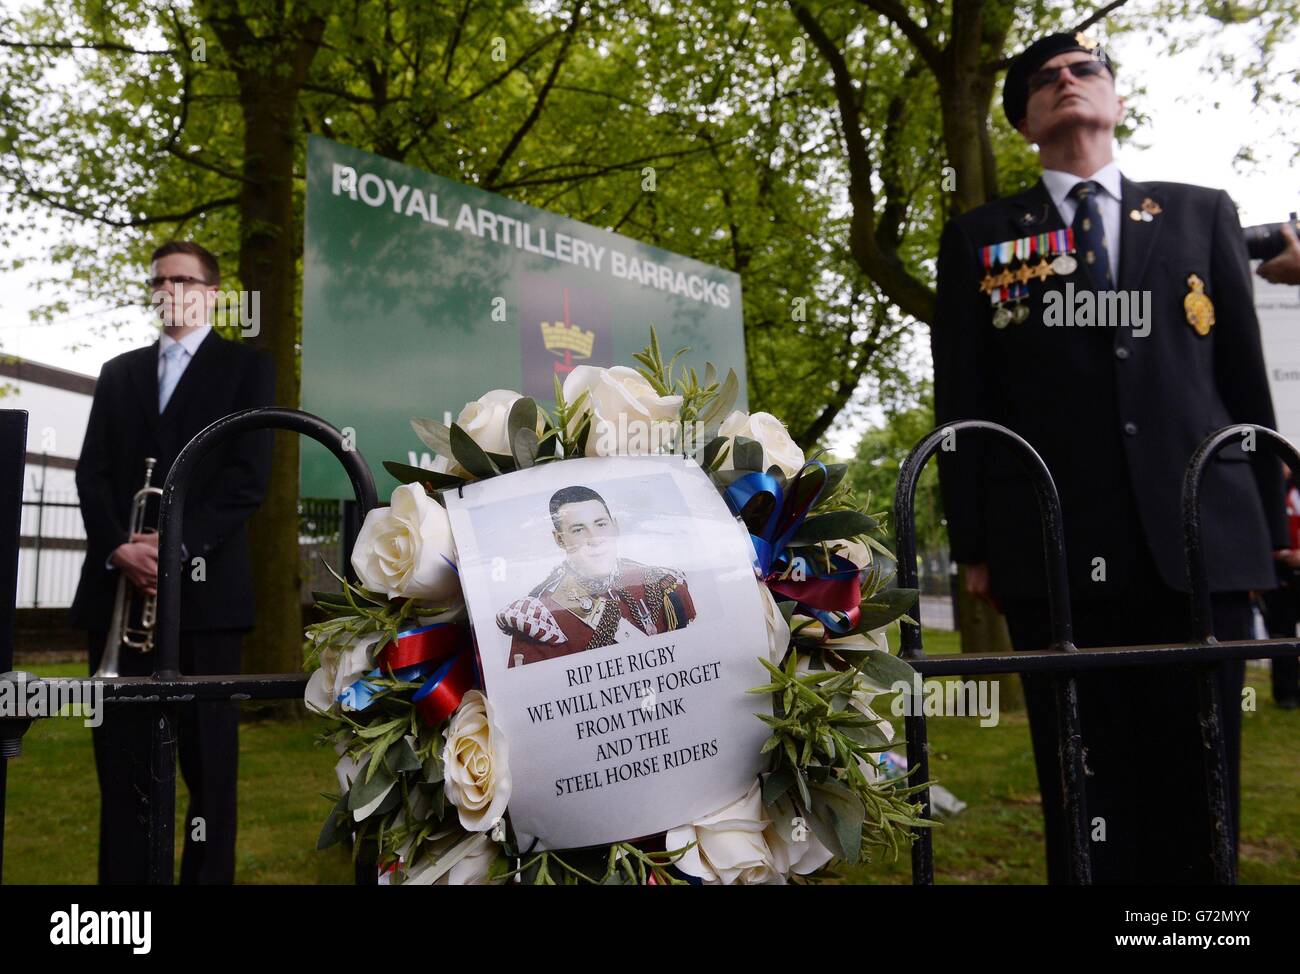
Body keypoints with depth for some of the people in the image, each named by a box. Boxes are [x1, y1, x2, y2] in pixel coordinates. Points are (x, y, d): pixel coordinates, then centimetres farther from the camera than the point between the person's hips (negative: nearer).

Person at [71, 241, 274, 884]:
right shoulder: (119, 372, 20)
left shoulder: (247, 366, 8)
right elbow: (93, 472, 10)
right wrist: (118, 549, -8)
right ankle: (123, 876, 14)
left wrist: (178, 544, -15)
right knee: (121, 757, 6)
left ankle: (208, 874, 10)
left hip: (204, 585, -3)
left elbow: (248, 477, -4)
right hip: (119, 585, 4)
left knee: (207, 754, 1)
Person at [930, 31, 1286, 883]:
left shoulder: (1203, 214, 17)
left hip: (1201, 540, 2)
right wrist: (974, 545, -2)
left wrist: (1268, 524, 8)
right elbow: (961, 401, 5)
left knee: (1198, 786, 7)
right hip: (1056, 550, -1)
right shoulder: (979, 238, 12)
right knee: (1087, 790, 3)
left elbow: (1245, 376, 14)